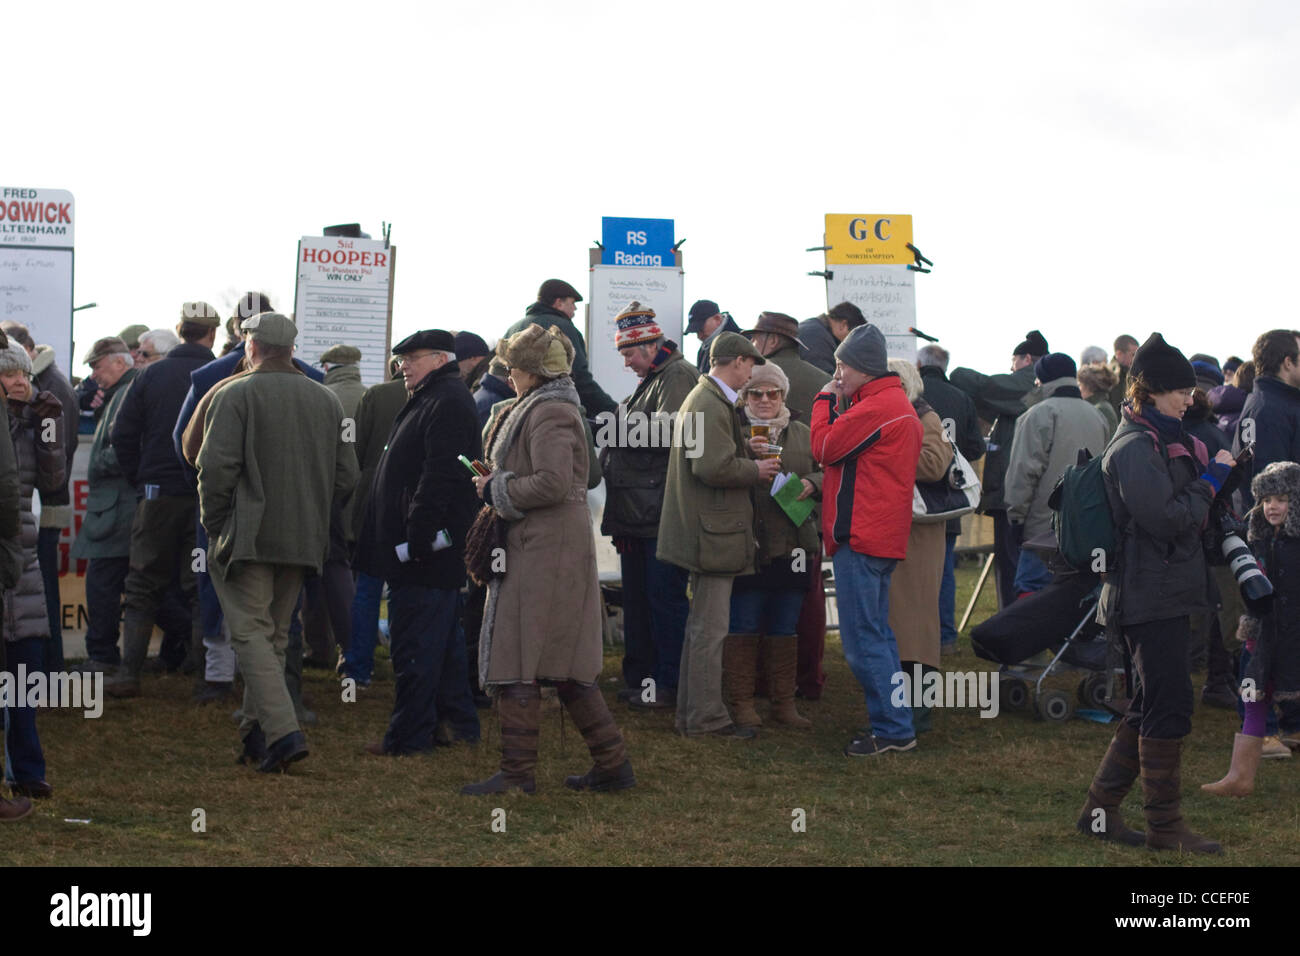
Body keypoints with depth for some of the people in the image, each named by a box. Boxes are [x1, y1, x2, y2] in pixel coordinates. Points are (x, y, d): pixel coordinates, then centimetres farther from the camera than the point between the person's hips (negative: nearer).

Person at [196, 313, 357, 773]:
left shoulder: (234, 395, -7)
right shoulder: (327, 401, 11)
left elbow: (216, 467, -15)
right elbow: (346, 474, 11)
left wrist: (213, 523, -3)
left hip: (248, 538, -6)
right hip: (304, 541, 6)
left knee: (251, 634, -6)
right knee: (275, 635, 15)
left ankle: (283, 731, -20)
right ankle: (256, 732, 19)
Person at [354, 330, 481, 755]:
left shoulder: (447, 402, -15)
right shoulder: (429, 399, 19)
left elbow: (440, 476, -23)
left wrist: (416, 540, -25)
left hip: (425, 549, -11)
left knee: (414, 644, -6)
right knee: (443, 639, 17)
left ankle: (409, 736, -2)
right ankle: (459, 723, 25)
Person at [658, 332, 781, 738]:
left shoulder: (701, 399, 16)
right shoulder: (712, 405, -18)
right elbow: (713, 467, -26)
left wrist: (750, 466, 12)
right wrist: (756, 470, -12)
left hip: (705, 532, 11)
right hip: (713, 532, -11)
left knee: (702, 626, 16)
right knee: (710, 629, -5)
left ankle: (692, 712, 23)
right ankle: (706, 718, -1)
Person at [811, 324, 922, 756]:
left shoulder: (877, 406, -14)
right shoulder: (897, 403, 19)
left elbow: (825, 448, -12)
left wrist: (824, 401, 0)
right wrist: (822, 486, 10)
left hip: (861, 536, -11)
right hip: (883, 537, 11)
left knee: (864, 639, -7)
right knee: (877, 635, 15)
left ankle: (893, 730, -5)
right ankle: (893, 724, 19)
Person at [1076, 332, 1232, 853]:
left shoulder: (1163, 440, 17)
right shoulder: (1135, 448, -16)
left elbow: (1188, 511, 19)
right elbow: (1171, 518, -23)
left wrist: (1215, 472, 4)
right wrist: (1213, 478, -12)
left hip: (1166, 594, 10)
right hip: (1152, 598, -10)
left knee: (1153, 706, 13)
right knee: (1170, 706, -7)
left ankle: (1099, 810, 18)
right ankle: (1165, 826, 0)